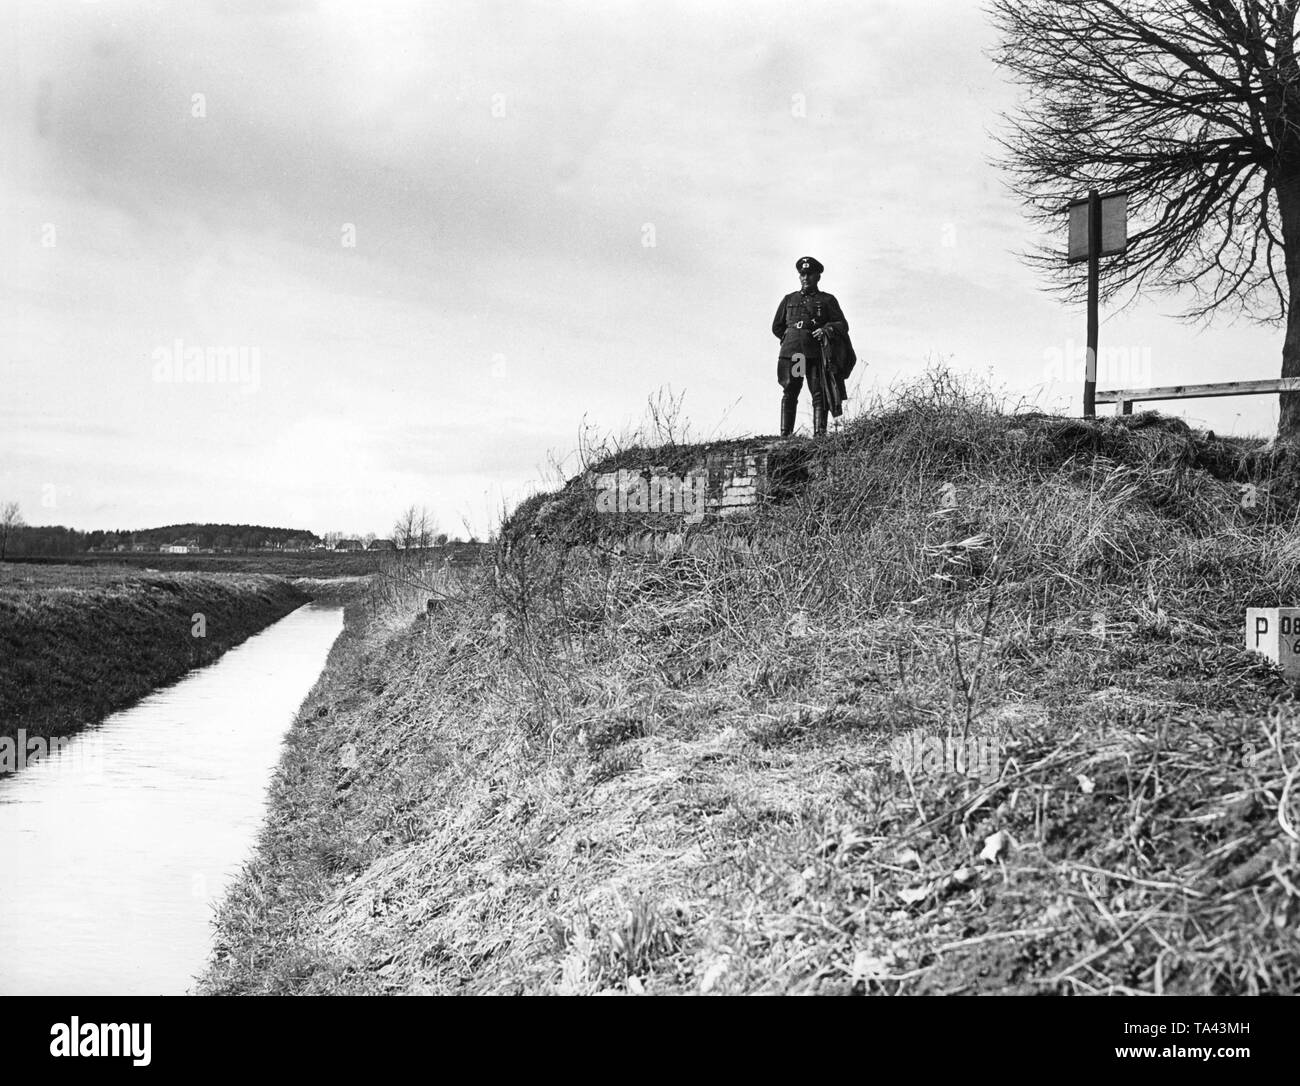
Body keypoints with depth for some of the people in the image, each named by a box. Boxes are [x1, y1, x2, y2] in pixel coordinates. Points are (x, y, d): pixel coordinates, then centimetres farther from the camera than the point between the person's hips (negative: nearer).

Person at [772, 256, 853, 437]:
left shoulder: (827, 300, 14)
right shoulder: (789, 300, 20)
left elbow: (842, 325, 5)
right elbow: (776, 327, 26)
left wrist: (827, 330, -14)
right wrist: (791, 338, 13)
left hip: (816, 354, -1)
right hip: (791, 353, 1)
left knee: (819, 394, -7)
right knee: (789, 393, -5)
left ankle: (819, 434, -9)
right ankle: (784, 435, -7)